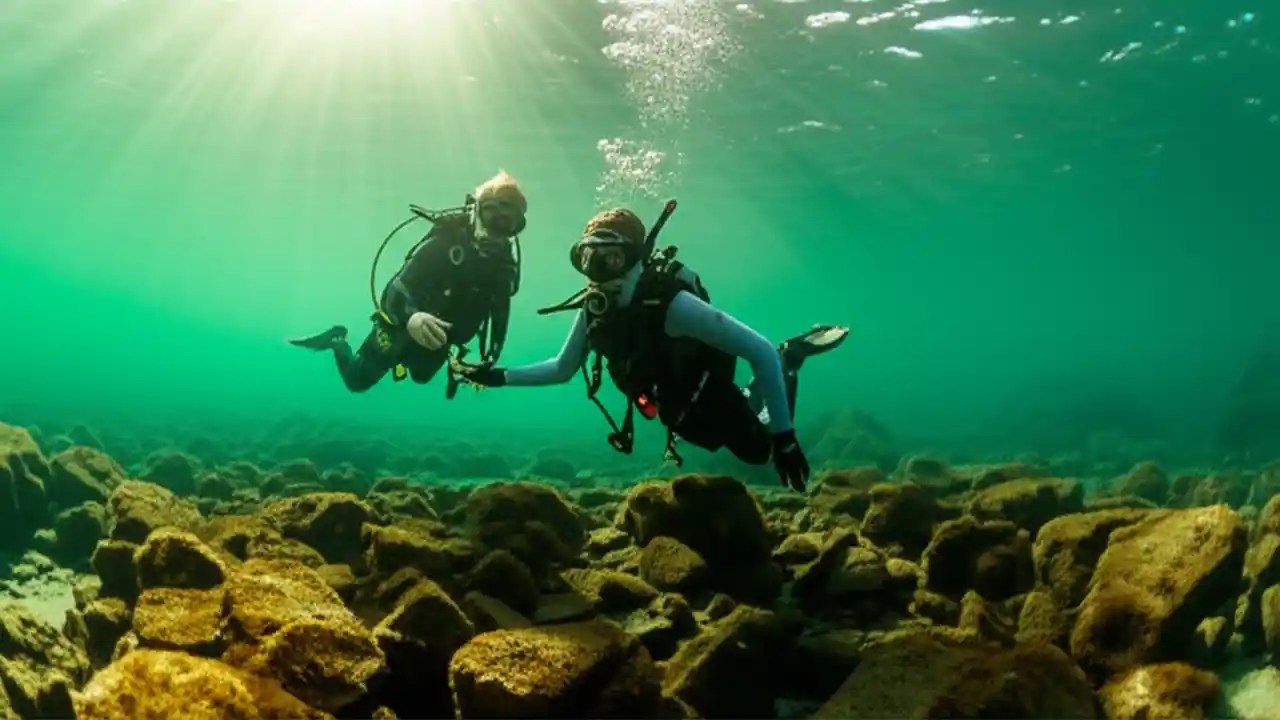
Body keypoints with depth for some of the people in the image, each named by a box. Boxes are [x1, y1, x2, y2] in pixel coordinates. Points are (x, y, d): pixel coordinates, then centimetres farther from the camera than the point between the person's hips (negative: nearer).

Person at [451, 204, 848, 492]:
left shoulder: (671, 303, -40)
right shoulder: (594, 311, -20)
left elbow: (760, 352, -41)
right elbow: (562, 369, -1)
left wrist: (785, 437, -41)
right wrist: (498, 376, -12)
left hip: (710, 399, -6)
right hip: (676, 407, 6)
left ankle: (789, 358, 29)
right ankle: (783, 358, 44)